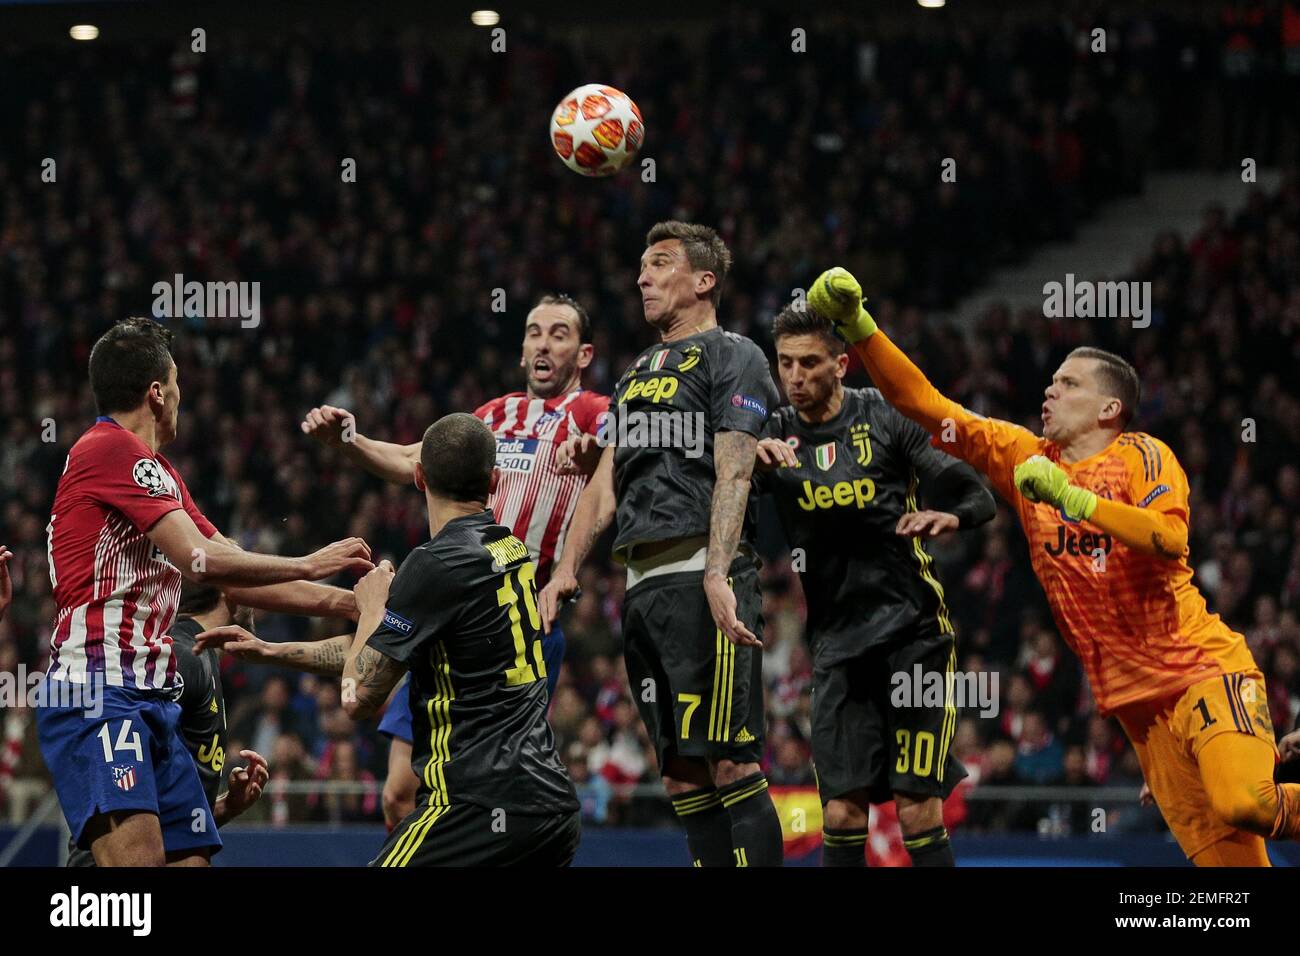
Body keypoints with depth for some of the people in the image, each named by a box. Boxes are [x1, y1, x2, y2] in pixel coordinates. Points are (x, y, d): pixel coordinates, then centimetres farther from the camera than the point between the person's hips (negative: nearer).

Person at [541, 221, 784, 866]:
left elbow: (733, 475, -11)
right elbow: (607, 481, 22)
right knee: (681, 776, 5)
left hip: (700, 574, -8)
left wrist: (716, 576, -22)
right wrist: (566, 569, 10)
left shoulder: (733, 357, 0)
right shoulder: (638, 374, 25)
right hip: (642, 583, 8)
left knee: (730, 764, -14)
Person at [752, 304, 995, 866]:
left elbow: (979, 498, 0)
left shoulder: (885, 418, -1)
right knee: (841, 815, -5)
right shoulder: (776, 435, 6)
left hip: (913, 633, -2)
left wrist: (948, 516, -23)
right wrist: (754, 459, -31)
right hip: (837, 644, 3)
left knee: (918, 813, -7)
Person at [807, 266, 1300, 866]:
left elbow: (1170, 539, -22)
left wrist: (1071, 496, -26)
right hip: (1138, 702, 5)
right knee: (1223, 854, -5)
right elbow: (923, 404, 7)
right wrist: (856, 326, -4)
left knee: (1246, 804, -29)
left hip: (1202, 666, -5)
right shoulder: (1025, 457, 11)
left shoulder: (1142, 456, -3)